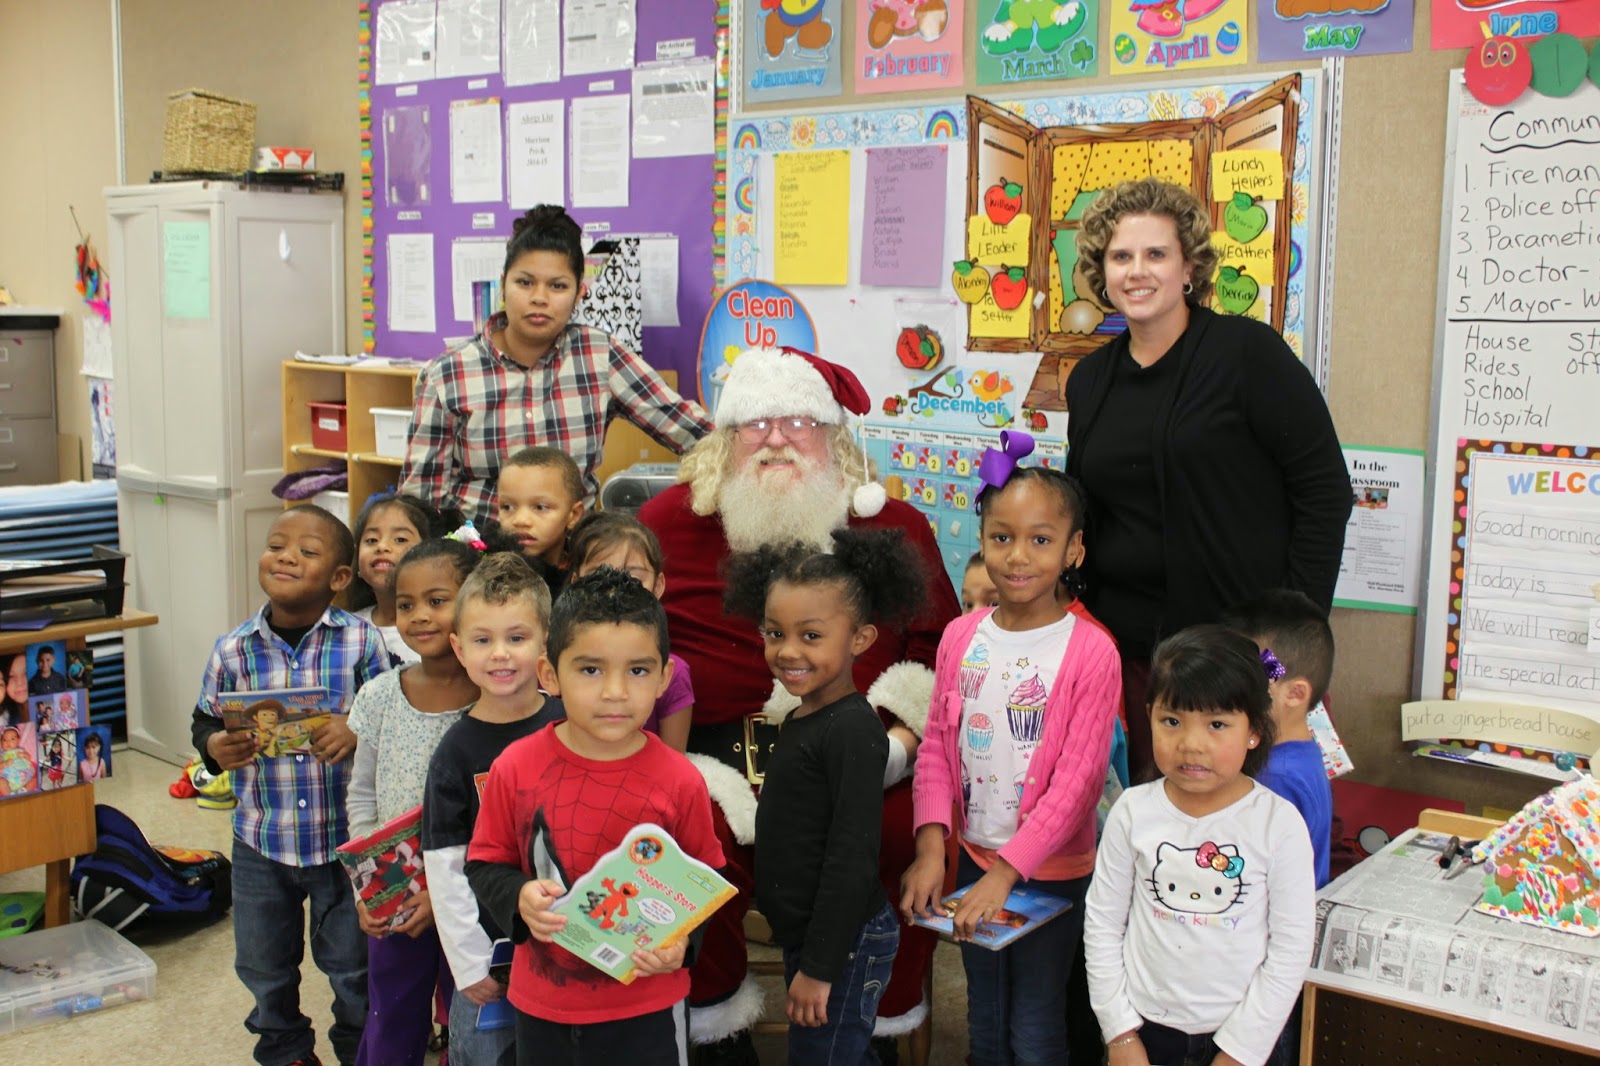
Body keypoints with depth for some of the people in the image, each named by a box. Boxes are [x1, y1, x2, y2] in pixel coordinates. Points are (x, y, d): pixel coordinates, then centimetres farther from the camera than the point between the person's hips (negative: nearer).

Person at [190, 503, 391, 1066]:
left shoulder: (362, 643, -12)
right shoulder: (233, 650, -5)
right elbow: (205, 722, 6)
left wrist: (358, 733, -26)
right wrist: (217, 746, -15)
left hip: (345, 835, -2)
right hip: (261, 839, 3)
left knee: (352, 964, 15)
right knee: (263, 963, 20)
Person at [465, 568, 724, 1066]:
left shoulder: (680, 781, -12)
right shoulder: (516, 767, -9)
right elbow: (484, 864, 2)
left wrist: (682, 941, -17)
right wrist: (519, 898, -18)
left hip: (647, 1010, -1)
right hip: (541, 1006, 2)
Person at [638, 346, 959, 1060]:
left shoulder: (895, 527, 13)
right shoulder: (669, 521, 10)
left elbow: (940, 645, 13)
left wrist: (901, 736, -4)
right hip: (712, 751, -1)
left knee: (916, 833, -28)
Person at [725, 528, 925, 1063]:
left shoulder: (853, 729, -20)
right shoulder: (800, 719, 8)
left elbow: (853, 859, -23)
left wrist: (819, 967, -21)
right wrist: (803, 954, 15)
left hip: (844, 942, -9)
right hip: (804, 936, 9)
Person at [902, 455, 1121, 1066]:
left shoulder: (1090, 653, -17)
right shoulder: (961, 637, -2)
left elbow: (1079, 780, -19)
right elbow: (936, 745, 2)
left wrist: (1008, 871, -22)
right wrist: (932, 843, -11)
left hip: (1051, 872, -4)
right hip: (973, 856, 5)